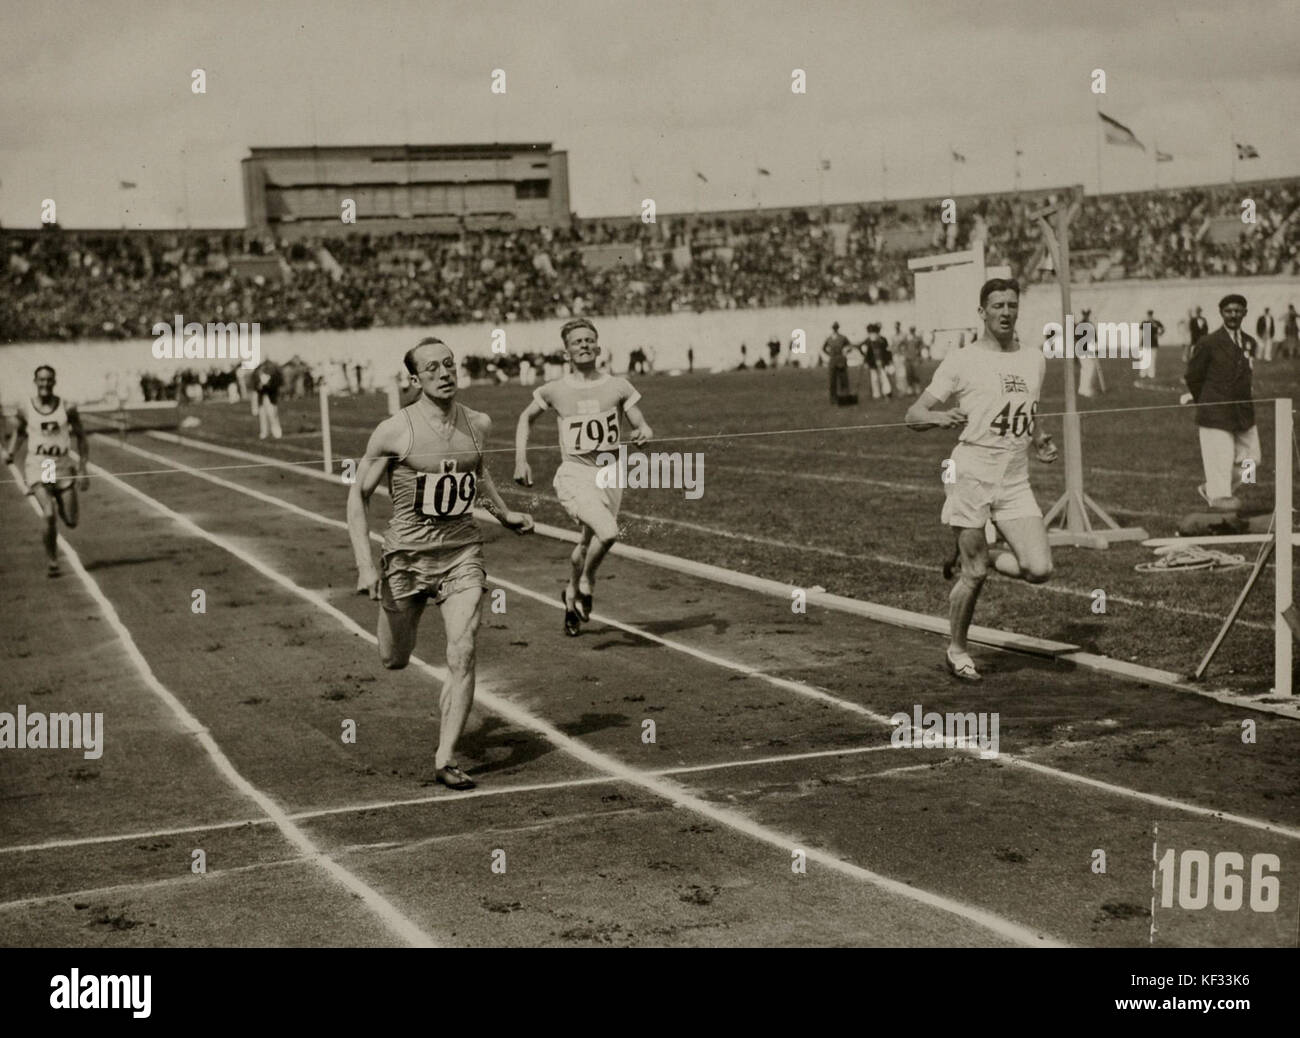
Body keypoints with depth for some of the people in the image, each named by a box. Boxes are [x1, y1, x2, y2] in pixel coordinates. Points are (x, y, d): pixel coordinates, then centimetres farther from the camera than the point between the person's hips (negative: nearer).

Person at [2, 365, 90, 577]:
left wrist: (83, 470, 0)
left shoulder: (67, 408, -2)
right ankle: (51, 560, -1)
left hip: (63, 465, 1)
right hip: (37, 466, -1)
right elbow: (19, 432, 19)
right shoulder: (25, 409, -1)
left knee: (71, 522, 3)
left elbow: (82, 438, 5)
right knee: (50, 516, -20)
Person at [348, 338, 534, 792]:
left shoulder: (478, 424, 1)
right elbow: (358, 494, -5)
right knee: (394, 661, 13)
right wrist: (364, 564, -12)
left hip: (462, 553, 2)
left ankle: (445, 759, -6)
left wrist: (504, 514, 23)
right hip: (408, 553, -2)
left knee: (462, 655, -14)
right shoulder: (394, 431, -12)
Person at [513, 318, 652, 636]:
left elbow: (641, 426, 6)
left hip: (609, 475, 3)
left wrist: (643, 432, -19)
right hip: (574, 475, -3)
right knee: (608, 532, -25)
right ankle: (586, 583, 2)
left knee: (589, 543, 13)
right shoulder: (555, 391, 1)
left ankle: (571, 594, 41)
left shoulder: (617, 387, 2)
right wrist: (520, 460, 9)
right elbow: (526, 418, 17)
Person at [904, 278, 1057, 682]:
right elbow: (914, 415, -3)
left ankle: (972, 557, 20)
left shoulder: (1034, 360, 13)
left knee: (1039, 569, -8)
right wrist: (940, 417, -25)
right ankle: (957, 651, 19)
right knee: (975, 575, -3)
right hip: (970, 475, -5)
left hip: (1015, 481, 5)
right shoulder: (962, 360, -3)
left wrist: (1039, 440, 10)